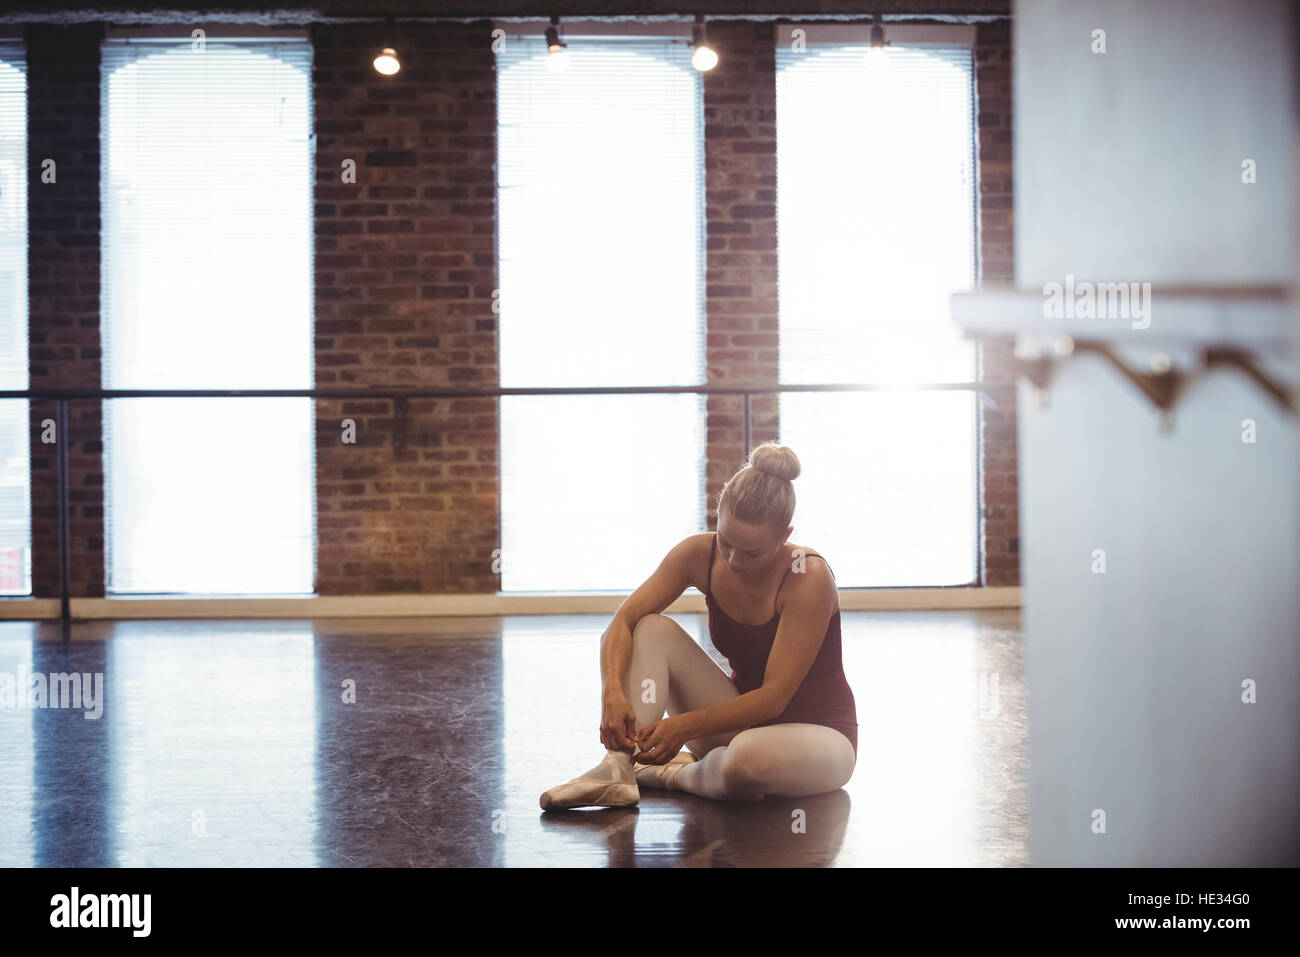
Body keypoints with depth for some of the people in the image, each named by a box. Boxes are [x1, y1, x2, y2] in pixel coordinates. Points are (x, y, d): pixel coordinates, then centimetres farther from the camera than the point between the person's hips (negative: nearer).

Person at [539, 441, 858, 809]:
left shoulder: (809, 576, -25)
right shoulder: (699, 554, -11)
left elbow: (774, 696, -25)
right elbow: (624, 622, -16)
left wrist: (684, 726, -31)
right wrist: (613, 691, -35)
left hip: (817, 732, -5)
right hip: (743, 720, 5)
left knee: (751, 758, -41)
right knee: (651, 630, -15)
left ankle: (676, 773, -8)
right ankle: (617, 768, -30)